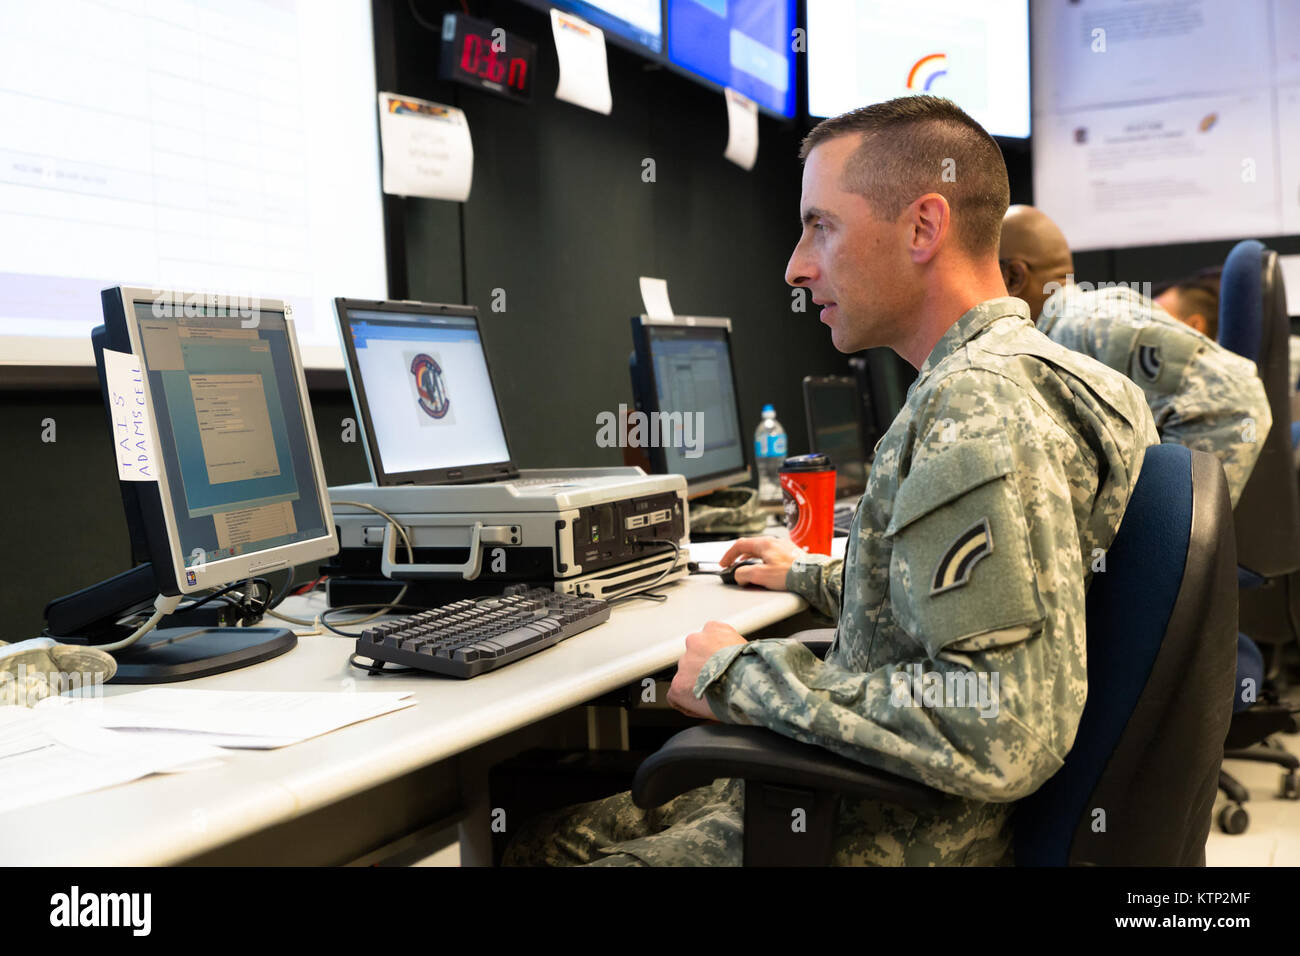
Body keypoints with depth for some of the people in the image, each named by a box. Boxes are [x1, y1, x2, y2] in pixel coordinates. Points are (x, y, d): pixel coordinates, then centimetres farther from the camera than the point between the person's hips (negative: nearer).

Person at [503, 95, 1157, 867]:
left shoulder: (977, 408, -23)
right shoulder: (992, 375, 11)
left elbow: (1003, 736, -31)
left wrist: (744, 678, -21)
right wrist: (815, 577, 28)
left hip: (889, 833, -10)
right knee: (541, 839, 15)